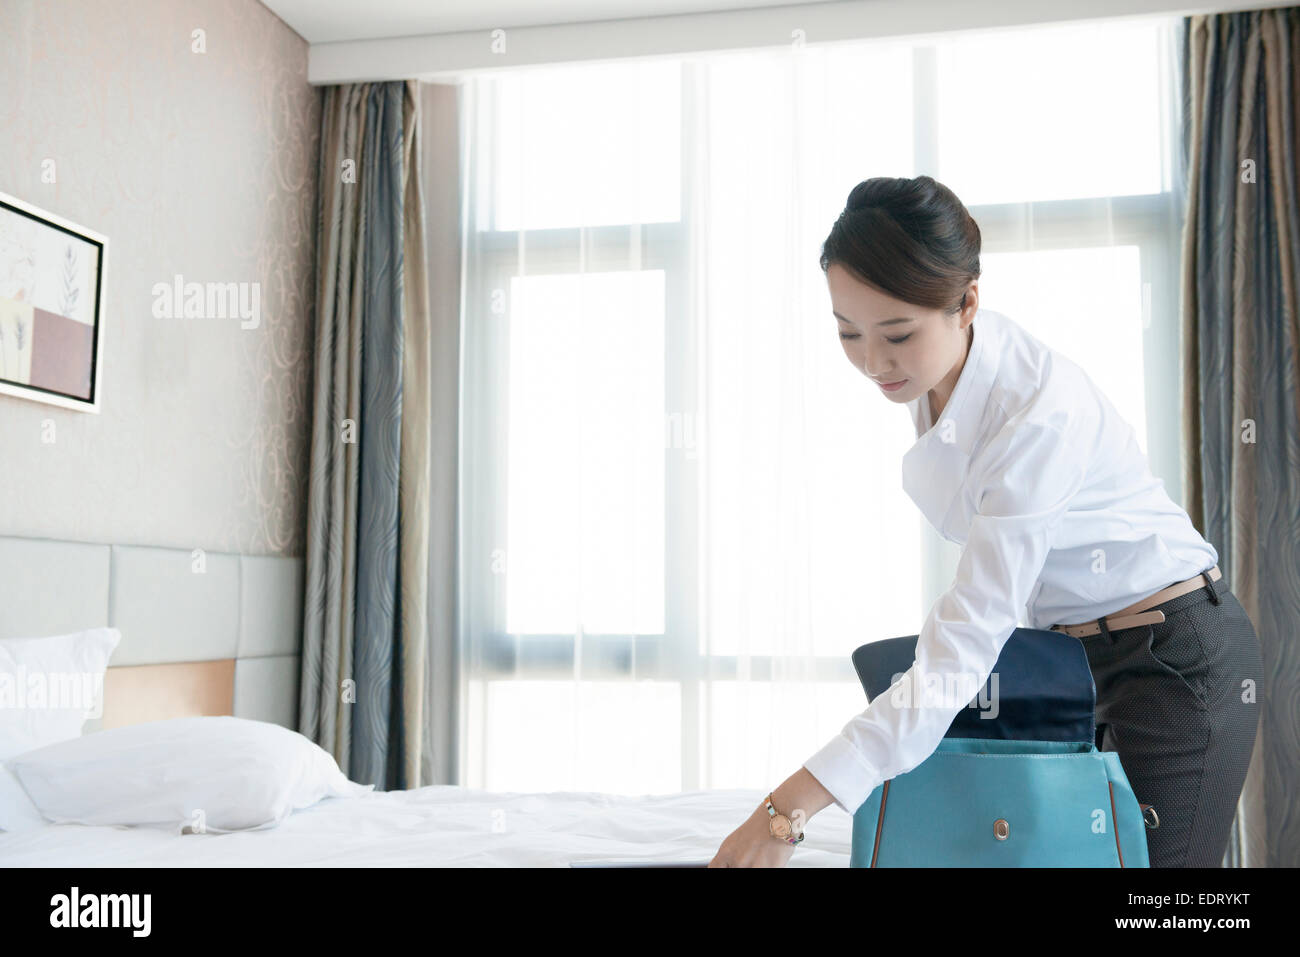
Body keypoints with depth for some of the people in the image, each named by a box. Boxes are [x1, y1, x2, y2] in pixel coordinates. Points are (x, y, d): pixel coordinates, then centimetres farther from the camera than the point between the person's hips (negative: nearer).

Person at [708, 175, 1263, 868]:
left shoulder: (1042, 414, -33)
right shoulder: (930, 370, -8)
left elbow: (959, 655, -36)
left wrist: (790, 810, -39)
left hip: (1180, 661, -7)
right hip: (1077, 654, 8)